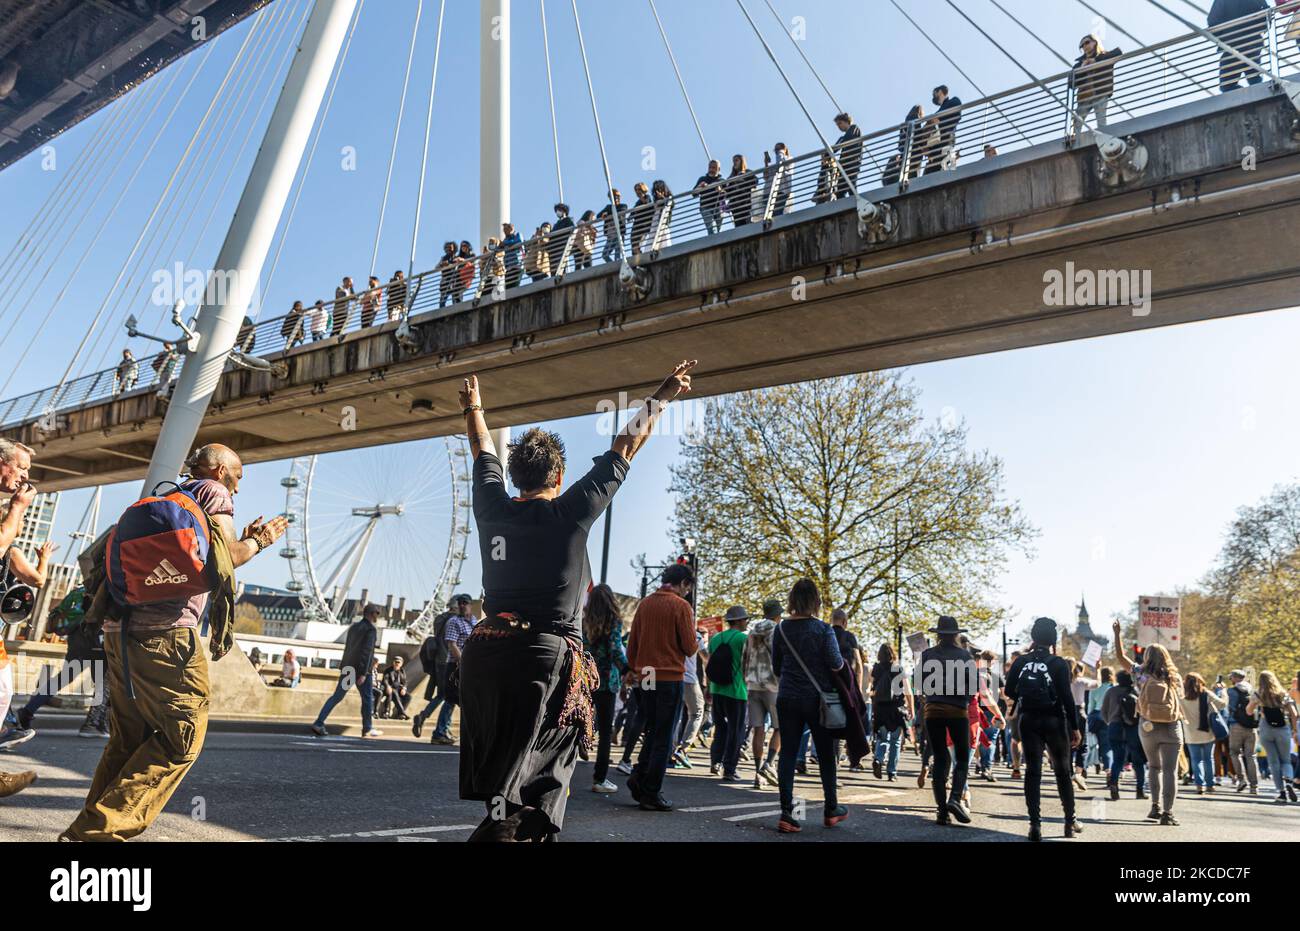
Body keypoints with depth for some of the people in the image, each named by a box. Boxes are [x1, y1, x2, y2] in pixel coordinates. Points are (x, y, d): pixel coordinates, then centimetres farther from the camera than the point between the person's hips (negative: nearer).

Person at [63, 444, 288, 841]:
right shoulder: (213, 492, 4)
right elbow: (225, 558, -5)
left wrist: (246, 541, 31)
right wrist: (258, 542, 13)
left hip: (119, 628, 9)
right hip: (164, 631, -9)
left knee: (128, 740, 14)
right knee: (182, 736, -3)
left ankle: (89, 830, 13)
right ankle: (99, 830, -9)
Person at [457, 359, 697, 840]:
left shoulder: (492, 509, 6)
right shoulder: (571, 512, -4)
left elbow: (485, 454, 25)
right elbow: (625, 447, 5)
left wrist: (473, 410, 44)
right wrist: (661, 397, 17)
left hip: (484, 652, 5)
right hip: (546, 654, -5)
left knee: (493, 775, 13)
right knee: (537, 782, -2)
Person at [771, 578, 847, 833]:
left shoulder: (781, 628, 0)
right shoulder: (822, 629, -11)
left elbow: (776, 666, 8)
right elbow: (836, 665, -15)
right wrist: (842, 662, 6)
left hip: (787, 698, 2)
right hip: (817, 698, -2)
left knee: (788, 753, 4)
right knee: (825, 754, 14)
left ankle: (787, 814, -1)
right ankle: (831, 809, 27)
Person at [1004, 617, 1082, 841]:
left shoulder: (1021, 662, -1)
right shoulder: (1059, 664, -9)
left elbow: (1009, 691, 2)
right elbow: (1067, 697, -12)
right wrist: (1074, 727, -7)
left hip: (1028, 721, 2)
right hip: (1054, 721, -1)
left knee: (1032, 771, 4)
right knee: (1063, 771, 14)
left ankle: (1035, 824, -2)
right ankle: (1070, 821, 23)